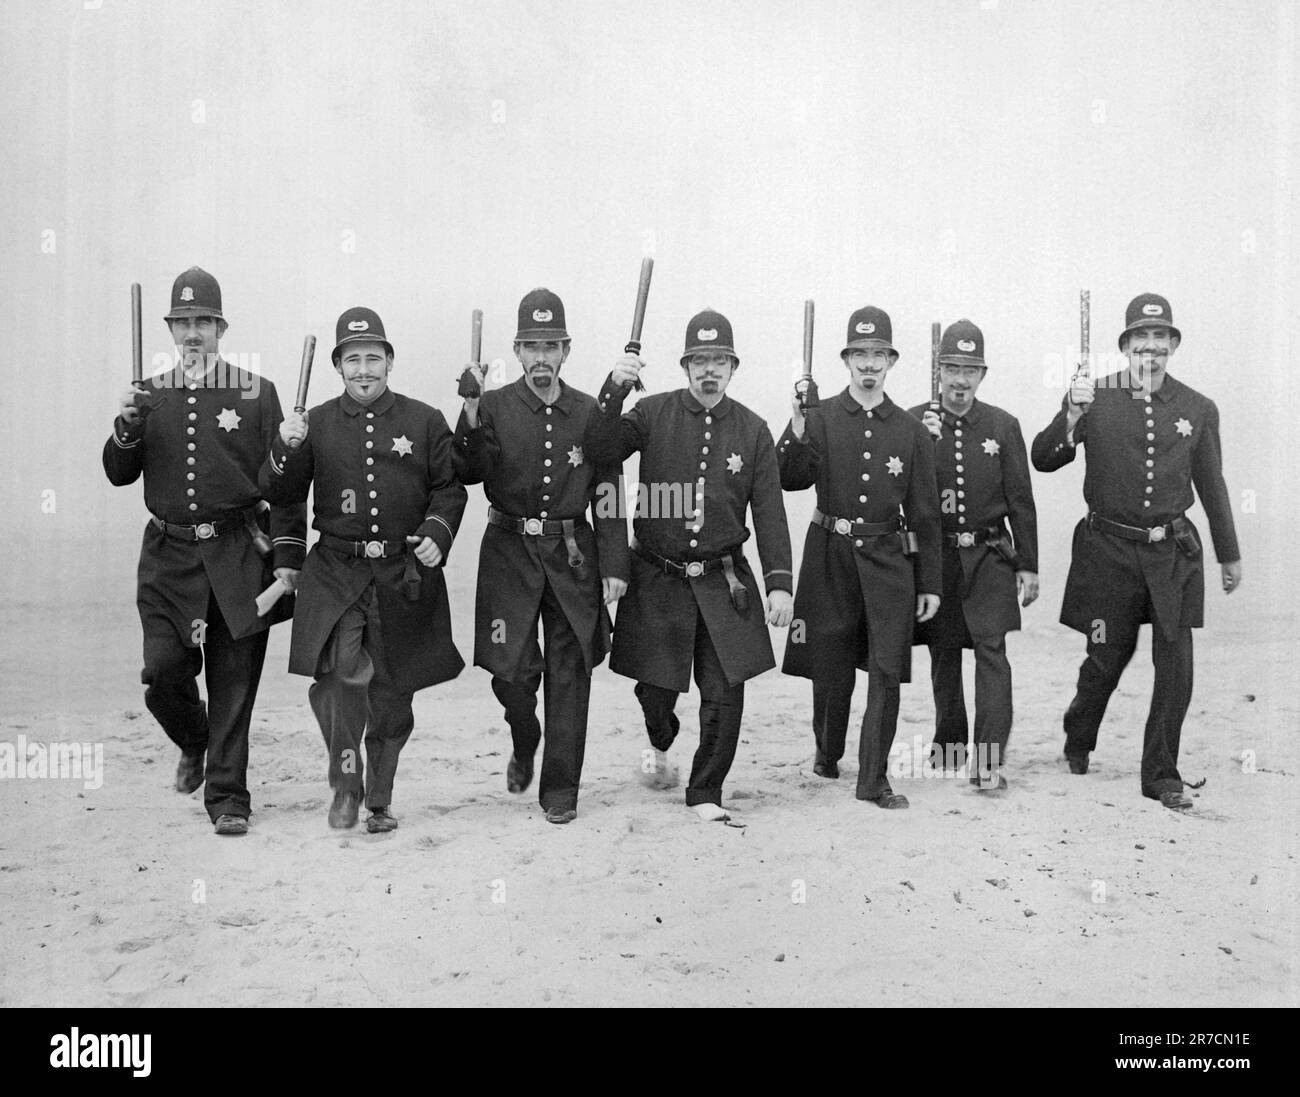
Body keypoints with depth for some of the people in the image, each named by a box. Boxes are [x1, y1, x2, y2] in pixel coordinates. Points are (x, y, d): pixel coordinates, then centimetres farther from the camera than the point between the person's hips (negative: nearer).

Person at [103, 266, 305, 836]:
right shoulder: (148, 396, 11)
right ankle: (195, 743, 29)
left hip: (239, 554, -2)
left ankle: (227, 796, 13)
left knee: (233, 681, 1)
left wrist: (287, 557, -8)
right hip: (169, 554, 3)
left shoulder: (256, 393, 1)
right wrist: (126, 427, -10)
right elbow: (119, 474, 10)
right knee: (163, 671, -3)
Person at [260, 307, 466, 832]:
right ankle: (345, 780, 0)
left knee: (391, 694, 8)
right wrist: (286, 449, -14)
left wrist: (438, 533, -8)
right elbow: (279, 494, 5)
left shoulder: (426, 422, 5)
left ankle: (380, 801, 28)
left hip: (405, 573, 1)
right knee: (340, 670, -23)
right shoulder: (316, 423, 6)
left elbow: (450, 488, 10)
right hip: (336, 573, 0)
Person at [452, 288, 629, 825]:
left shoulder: (590, 412, 4)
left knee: (569, 671, 2)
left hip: (572, 554, 1)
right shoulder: (493, 407, 1)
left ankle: (561, 788, 14)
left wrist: (614, 567, -2)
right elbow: (467, 474, -9)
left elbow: (608, 494, 3)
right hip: (509, 552, -1)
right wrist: (471, 415, -23)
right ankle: (524, 745, 31)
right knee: (511, 670, -2)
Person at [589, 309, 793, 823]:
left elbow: (769, 511, 1)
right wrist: (613, 391, -28)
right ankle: (660, 745, 44)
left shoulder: (752, 430, 2)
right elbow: (602, 451, -15)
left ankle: (705, 794, 18)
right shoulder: (653, 413, -1)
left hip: (723, 581, 1)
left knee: (726, 690, -1)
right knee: (655, 684, 8)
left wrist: (779, 582, -5)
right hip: (657, 578, -1)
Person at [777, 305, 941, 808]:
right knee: (830, 667, 8)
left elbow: (924, 514, 8)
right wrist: (796, 429, -26)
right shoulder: (820, 418, 3)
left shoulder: (911, 431, 6)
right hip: (830, 555, -1)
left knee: (887, 670, -4)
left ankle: (874, 778, 6)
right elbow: (790, 480, -10)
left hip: (889, 559, 1)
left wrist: (930, 583, 6)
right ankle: (827, 752, 33)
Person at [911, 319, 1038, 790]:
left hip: (989, 557, -1)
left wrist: (1027, 565, 2)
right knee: (943, 655, 11)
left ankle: (989, 760, -9)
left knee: (992, 650, -10)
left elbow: (1021, 500, 4)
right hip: (936, 556, 1)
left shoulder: (1003, 425, 2)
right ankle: (949, 747, 26)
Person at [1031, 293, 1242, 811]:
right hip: (1109, 549, -2)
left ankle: (1160, 775, 15)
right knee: (1105, 660, 8)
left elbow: (1212, 486, 14)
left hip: (1173, 553, 2)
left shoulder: (1198, 409, 5)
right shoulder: (1095, 396, -2)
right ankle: (1077, 743, 36)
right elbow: (1043, 461, -6)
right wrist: (1072, 414, -23)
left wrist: (1230, 554, 20)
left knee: (1176, 667, 0)